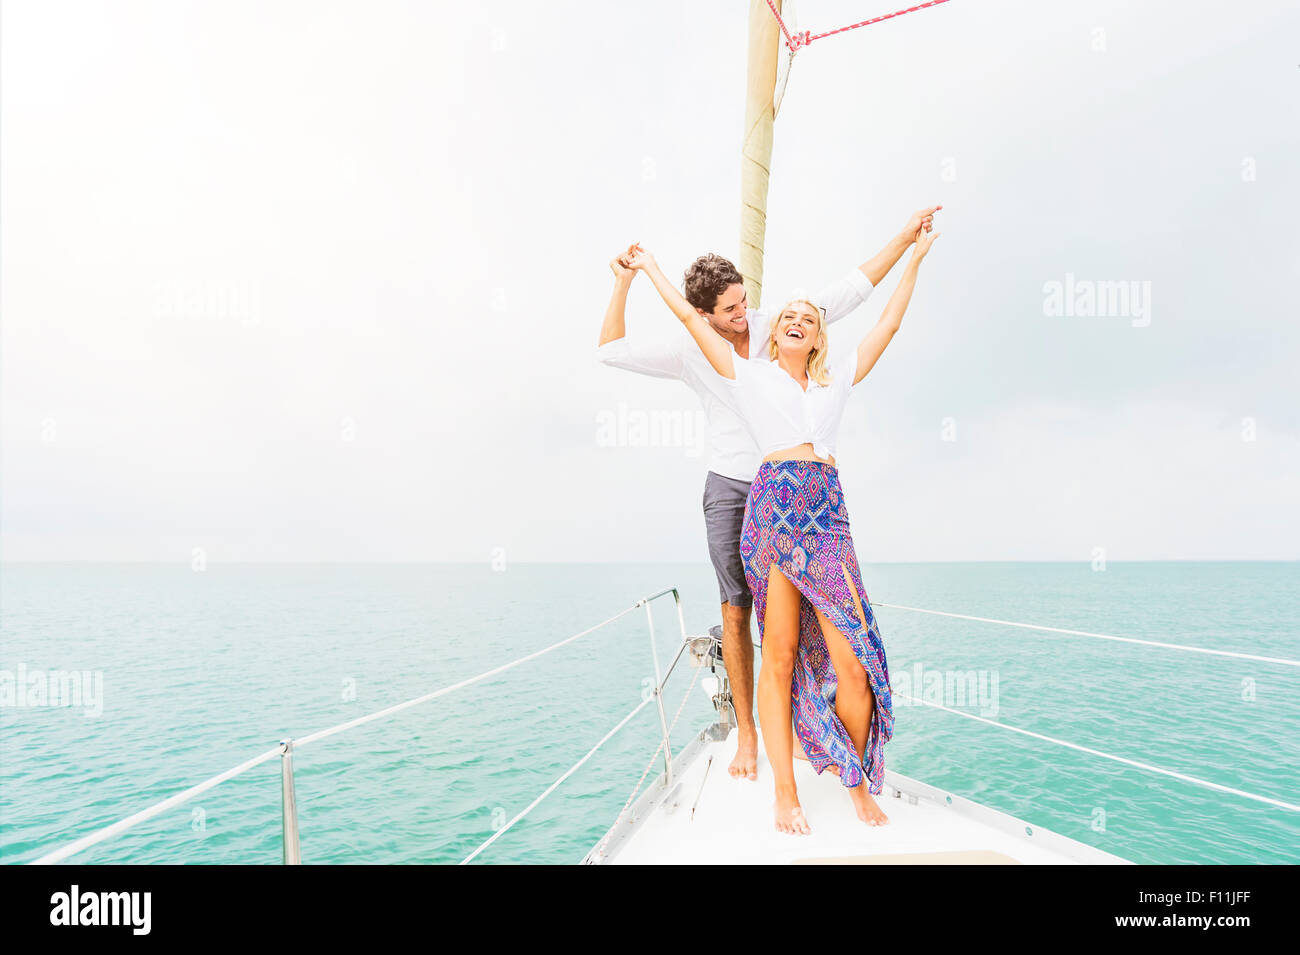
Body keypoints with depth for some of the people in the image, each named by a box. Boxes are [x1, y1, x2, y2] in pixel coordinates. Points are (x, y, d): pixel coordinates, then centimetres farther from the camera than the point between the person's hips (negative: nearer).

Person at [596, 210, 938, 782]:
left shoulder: (776, 327, 0)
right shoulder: (691, 353, -1)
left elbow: (852, 288, 4)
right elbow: (612, 351, -1)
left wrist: (906, 236, 1)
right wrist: (623, 283, -8)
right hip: (730, 489, -1)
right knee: (736, 612, 0)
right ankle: (746, 734, 12)